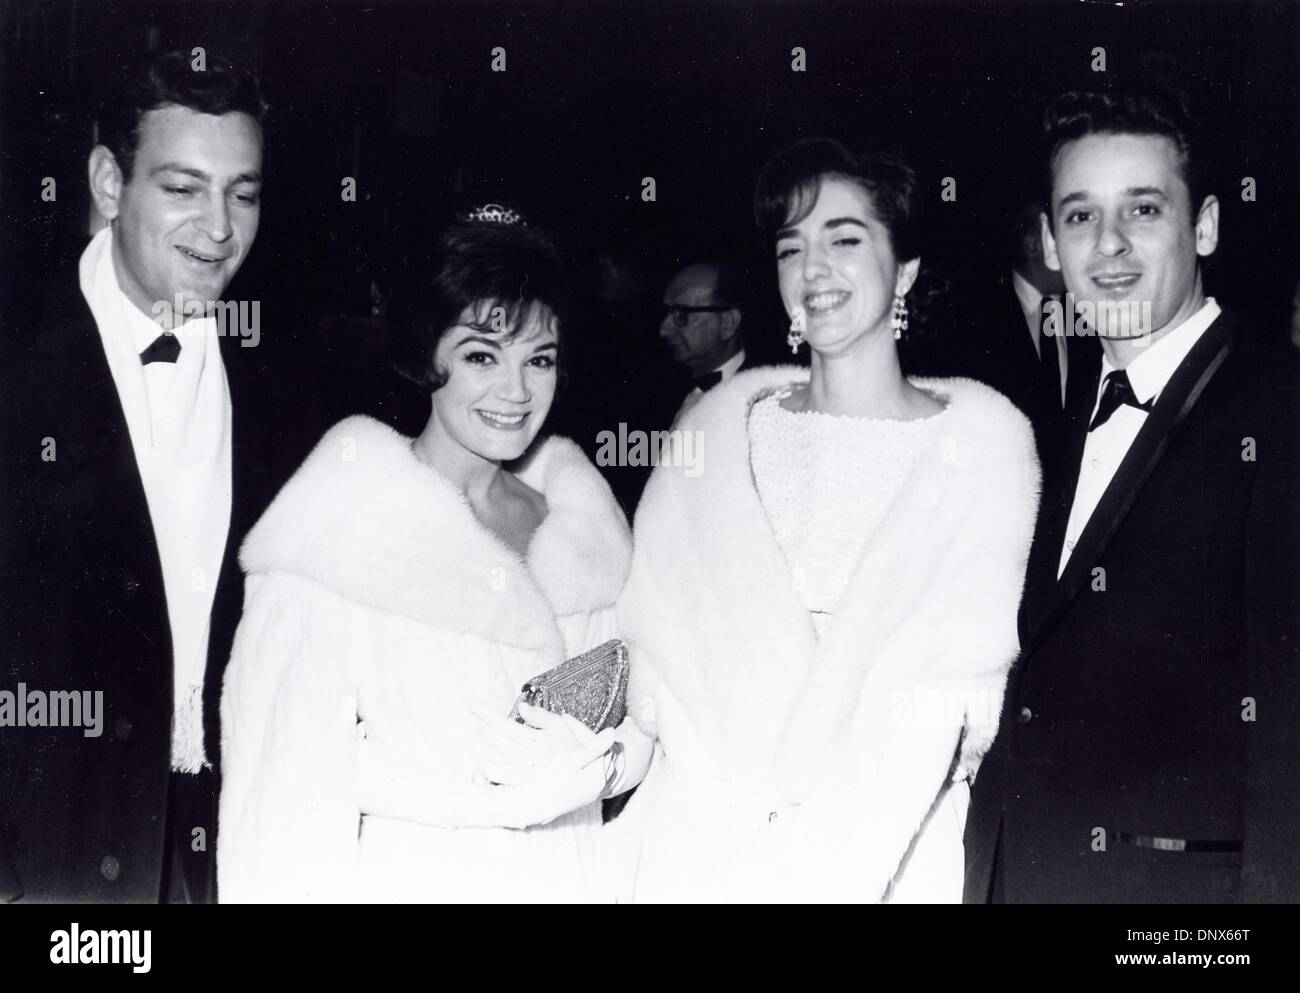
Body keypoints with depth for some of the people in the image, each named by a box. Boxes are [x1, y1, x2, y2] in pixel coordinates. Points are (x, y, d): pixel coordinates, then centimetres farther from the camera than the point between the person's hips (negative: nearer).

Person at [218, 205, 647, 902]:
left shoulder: (579, 516, 0)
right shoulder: (349, 504, -12)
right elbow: (288, 746, -16)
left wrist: (602, 758, -12)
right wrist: (486, 801, -23)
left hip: (555, 872, 4)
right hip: (400, 873, -4)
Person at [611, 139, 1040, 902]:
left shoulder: (982, 437, -2)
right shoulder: (722, 425, 6)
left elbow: (956, 678, -8)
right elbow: (661, 636, 4)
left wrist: (820, 853, -17)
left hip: (880, 845, -2)